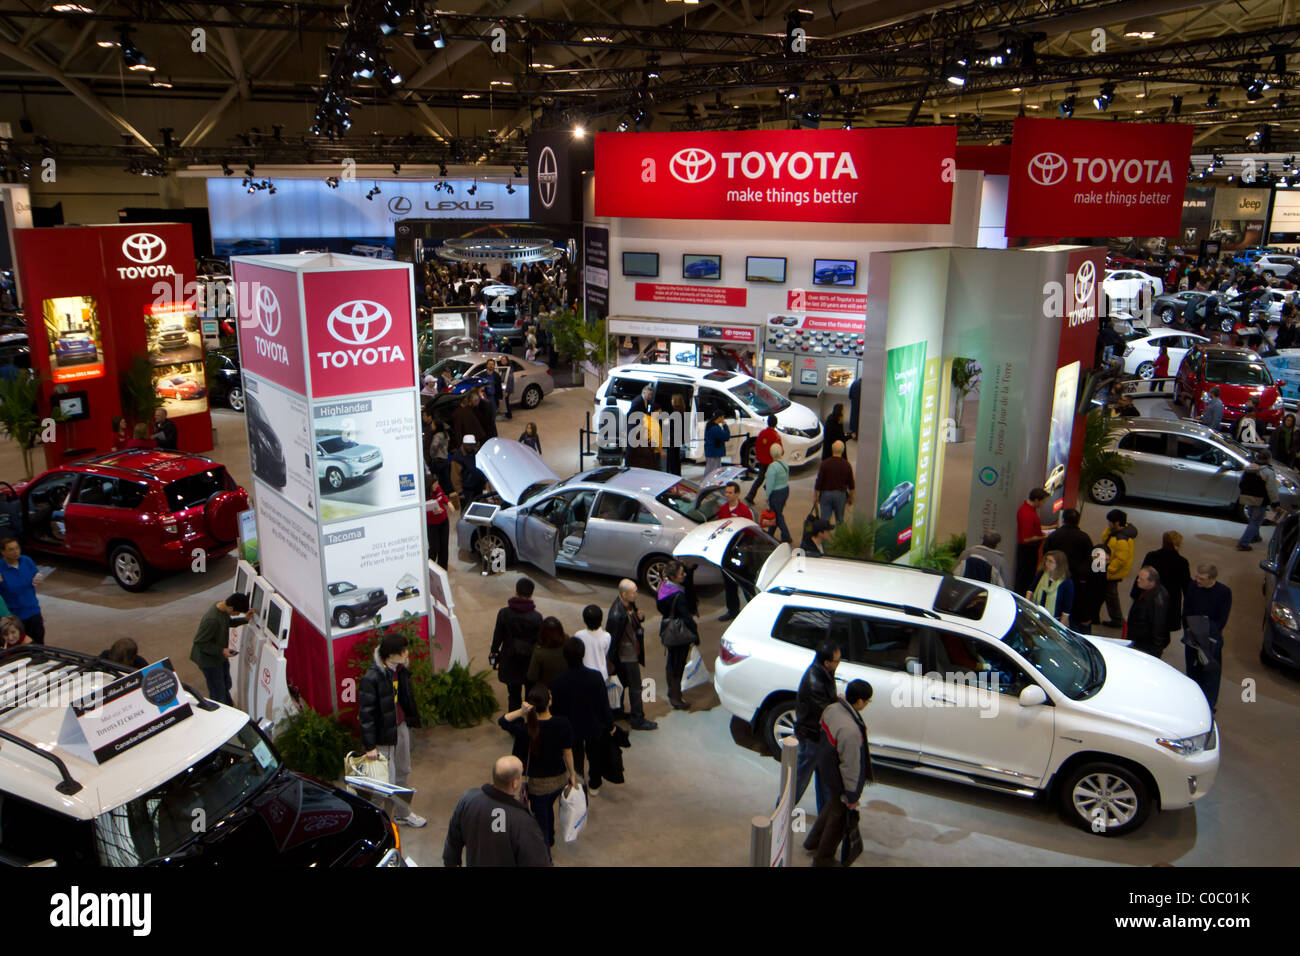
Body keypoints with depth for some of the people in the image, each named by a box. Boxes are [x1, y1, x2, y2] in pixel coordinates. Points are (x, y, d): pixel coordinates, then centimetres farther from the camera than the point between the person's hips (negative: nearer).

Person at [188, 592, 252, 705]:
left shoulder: (223, 609, -10)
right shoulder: (211, 619, -37)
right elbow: (199, 642, -28)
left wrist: (244, 619, -4)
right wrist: (221, 651, -29)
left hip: (221, 657, 9)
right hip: (210, 660, -9)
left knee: (226, 685, 28)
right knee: (218, 694, 5)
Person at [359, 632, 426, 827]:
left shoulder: (400, 669, -4)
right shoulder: (371, 679, -27)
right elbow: (366, 714, -22)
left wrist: (410, 719, 21)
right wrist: (369, 746, -18)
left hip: (401, 727, 8)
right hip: (383, 733, -8)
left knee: (404, 772, 21)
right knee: (388, 780, 2)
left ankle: (403, 813, 40)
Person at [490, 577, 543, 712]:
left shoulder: (504, 613, -14)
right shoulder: (536, 617, -16)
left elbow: (497, 636, -5)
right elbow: (540, 641, -7)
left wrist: (494, 652, 13)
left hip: (510, 660, 0)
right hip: (530, 660, 0)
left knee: (514, 695, 14)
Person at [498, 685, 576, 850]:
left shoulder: (526, 729, -28)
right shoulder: (563, 724, -21)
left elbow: (502, 721, -14)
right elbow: (567, 752, -7)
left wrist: (521, 712, -32)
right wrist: (572, 774, 9)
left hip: (538, 783, -4)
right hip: (559, 779, 4)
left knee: (540, 819, 17)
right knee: (548, 807, 34)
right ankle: (550, 839, 59)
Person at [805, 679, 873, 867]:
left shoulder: (831, 709, -13)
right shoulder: (850, 730, -37)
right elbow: (850, 766, -28)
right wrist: (852, 796, -17)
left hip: (826, 767, 8)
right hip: (839, 780, -8)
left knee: (833, 805, 31)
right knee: (840, 816, 14)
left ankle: (812, 842, 49)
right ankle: (823, 858, 33)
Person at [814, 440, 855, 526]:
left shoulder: (824, 463, -10)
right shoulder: (847, 465, -5)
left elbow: (818, 483, -8)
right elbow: (851, 485, 1)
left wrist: (816, 496, 3)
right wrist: (851, 498, 14)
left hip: (826, 494, -1)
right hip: (841, 494, 1)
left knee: (825, 519, 4)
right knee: (840, 520, 14)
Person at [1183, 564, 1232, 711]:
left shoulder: (1224, 592, -12)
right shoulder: (1193, 588, -3)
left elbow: (1222, 619, -10)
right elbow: (1185, 612, 3)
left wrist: (1205, 635, -15)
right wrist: (1188, 629, -9)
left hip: (1211, 639, -3)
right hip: (1192, 638, 3)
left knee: (1211, 671, 2)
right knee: (1193, 669, 13)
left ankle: (1210, 704, 12)